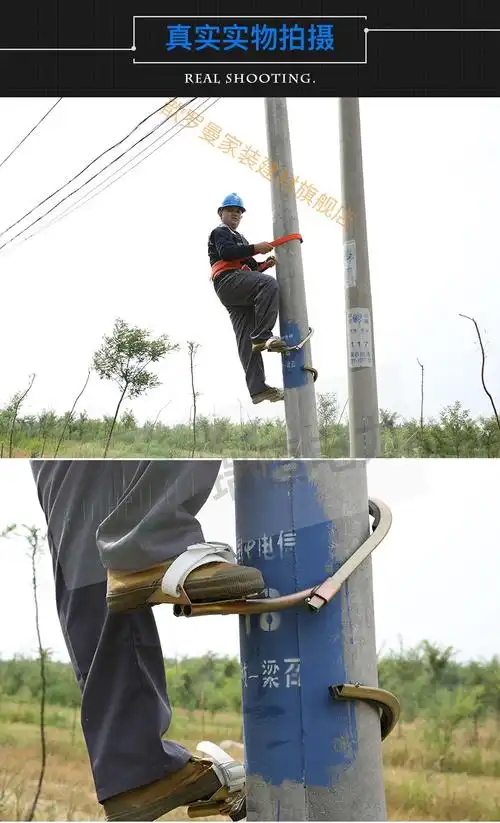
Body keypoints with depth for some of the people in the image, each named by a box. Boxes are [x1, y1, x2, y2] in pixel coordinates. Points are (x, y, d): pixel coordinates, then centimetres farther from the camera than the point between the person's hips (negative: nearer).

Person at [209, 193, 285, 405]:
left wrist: (264, 264, 12)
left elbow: (249, 267, 32)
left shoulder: (239, 238, 41)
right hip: (228, 280, -9)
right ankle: (262, 336, -41)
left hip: (236, 296, 9)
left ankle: (257, 388, -15)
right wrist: (255, 248, -16)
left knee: (247, 340, -4)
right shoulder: (220, 232, 13)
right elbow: (226, 252, -10)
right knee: (269, 283, -33)